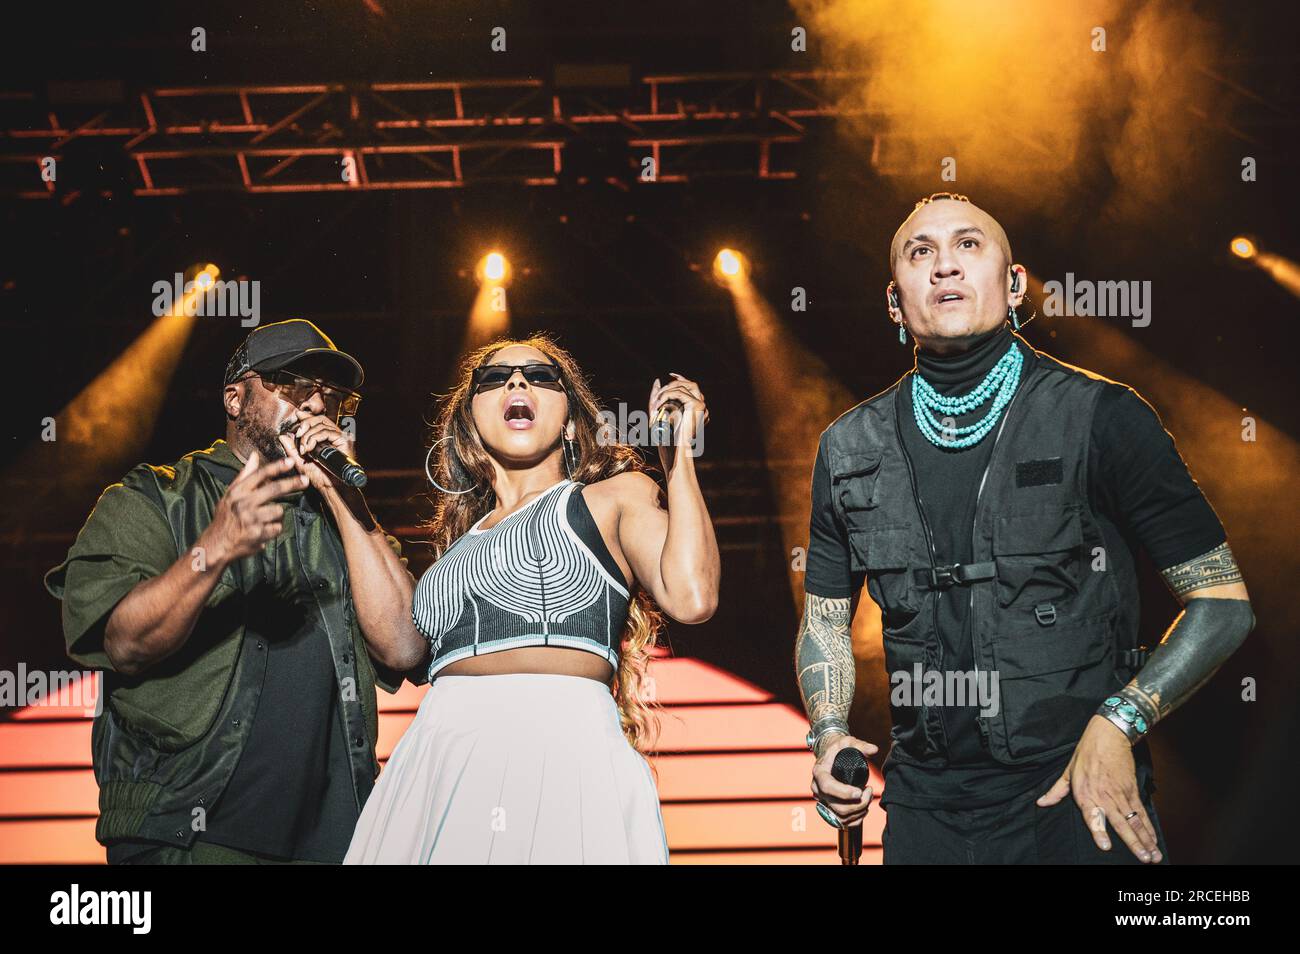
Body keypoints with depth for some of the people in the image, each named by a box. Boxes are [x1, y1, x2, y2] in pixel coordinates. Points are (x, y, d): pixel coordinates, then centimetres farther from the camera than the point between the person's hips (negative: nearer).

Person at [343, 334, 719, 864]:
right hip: (436, 763, 5)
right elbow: (403, 646, 12)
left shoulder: (618, 495, 13)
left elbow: (692, 596, -5)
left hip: (563, 747, -5)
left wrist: (678, 454, 2)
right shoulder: (459, 537, 26)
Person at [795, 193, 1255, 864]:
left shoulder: (1101, 418, -7)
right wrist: (829, 734, -3)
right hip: (926, 808, 4)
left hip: (1078, 798, -3)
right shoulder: (850, 450, 4)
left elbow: (1222, 602, -4)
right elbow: (825, 620, 15)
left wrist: (1118, 726, -15)